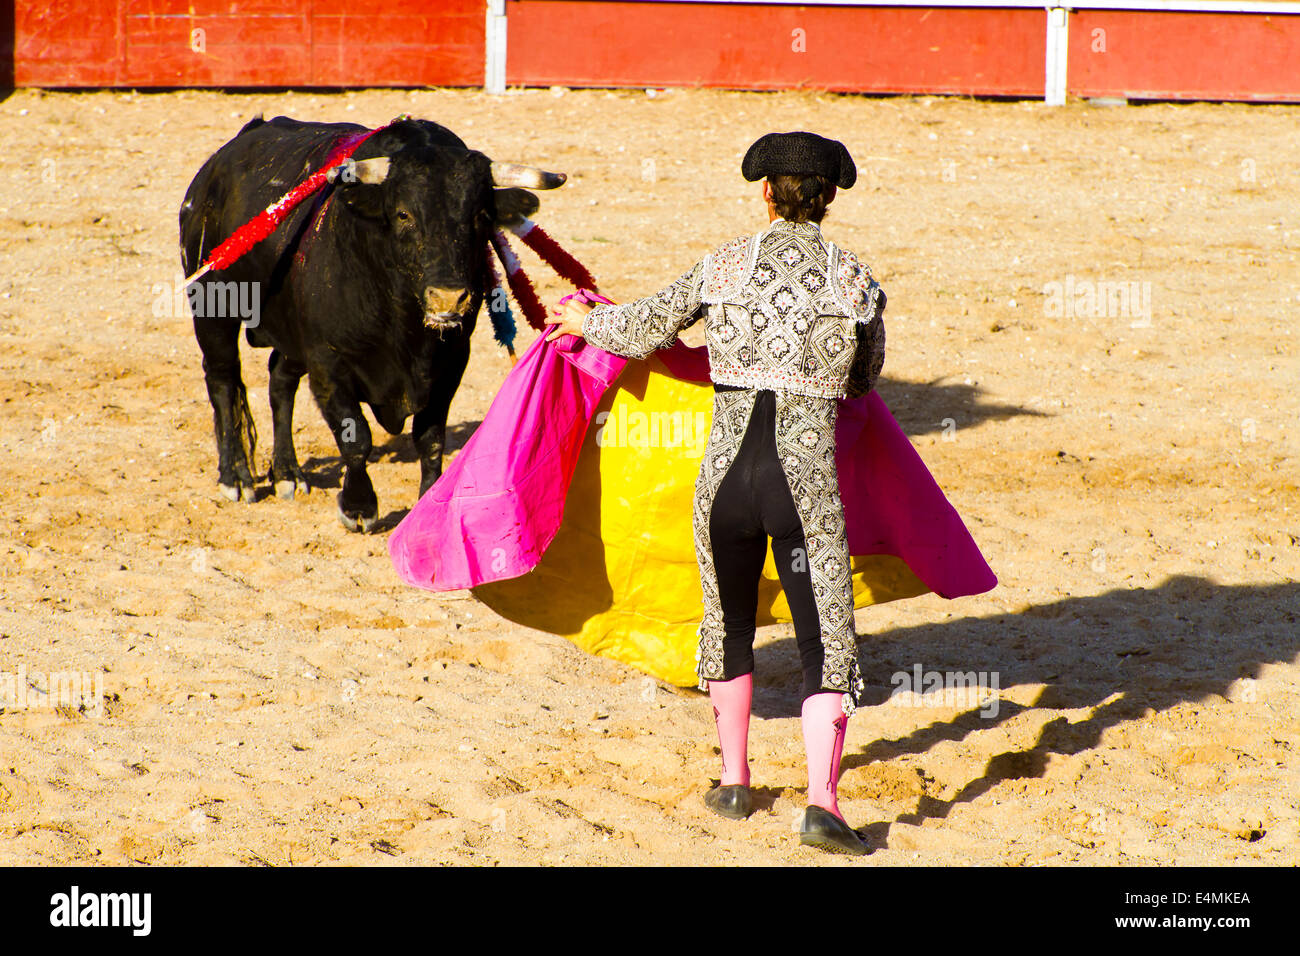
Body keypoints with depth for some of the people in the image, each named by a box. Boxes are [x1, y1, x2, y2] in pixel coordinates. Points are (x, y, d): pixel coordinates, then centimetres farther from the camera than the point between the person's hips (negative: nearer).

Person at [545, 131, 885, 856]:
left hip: (726, 477, 2)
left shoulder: (723, 267, 2)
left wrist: (583, 320, 30)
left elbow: (639, 332, 9)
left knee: (729, 625, 23)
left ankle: (735, 782, 35)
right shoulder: (856, 281, 1)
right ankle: (823, 803, -15)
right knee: (828, 645, 1)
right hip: (809, 485, -2)